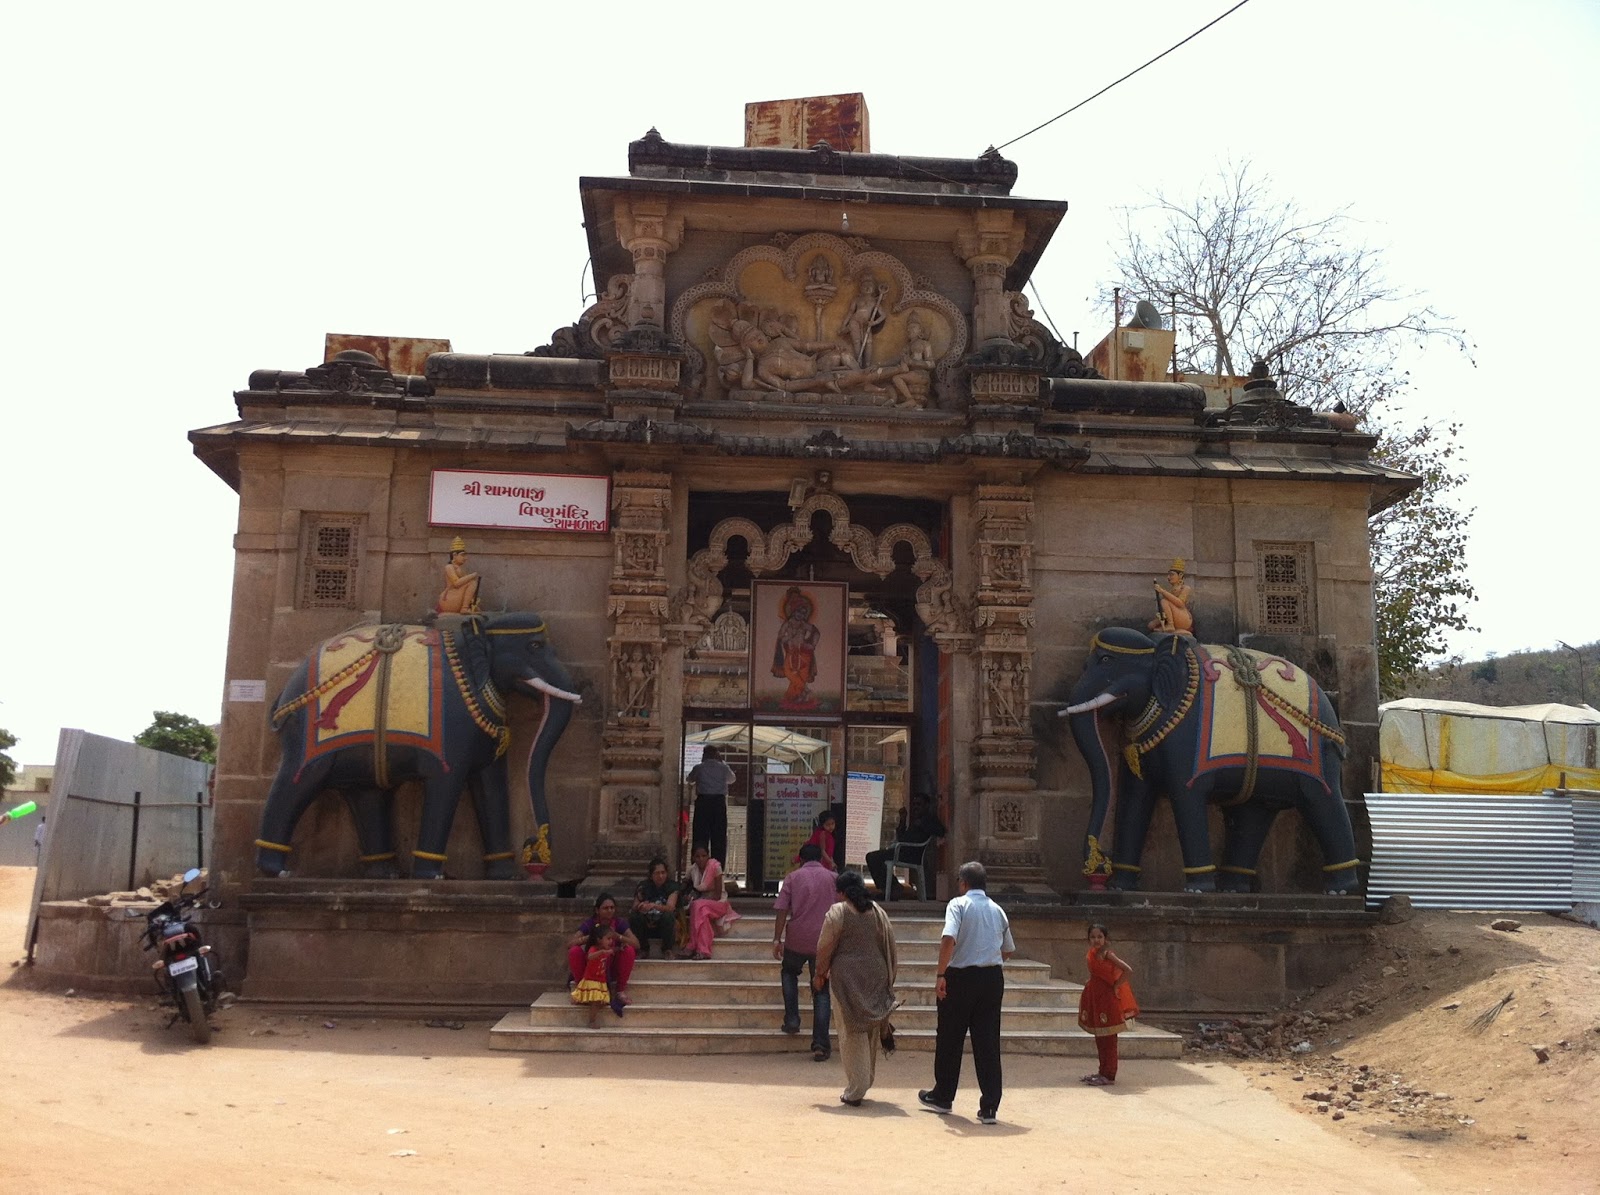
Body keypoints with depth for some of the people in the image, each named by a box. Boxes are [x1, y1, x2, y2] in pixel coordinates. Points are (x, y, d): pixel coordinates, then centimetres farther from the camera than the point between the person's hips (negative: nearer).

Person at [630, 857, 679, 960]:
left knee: (668, 916, -33)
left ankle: (668, 950, -10)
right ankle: (643, 949, -5)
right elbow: (635, 907, -12)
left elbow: (670, 907, -24)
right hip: (646, 926, 2)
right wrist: (640, 907, -36)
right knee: (633, 916, -25)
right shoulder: (643, 886, -4)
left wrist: (654, 906, -42)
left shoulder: (671, 887, -8)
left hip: (664, 926, -2)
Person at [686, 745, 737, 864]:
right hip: (719, 802, 0)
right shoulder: (723, 768, 4)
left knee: (700, 836, 1)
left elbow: (690, 780, 21)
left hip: (702, 802, 0)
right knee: (719, 836, 3)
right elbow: (732, 779, 24)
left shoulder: (698, 767, 3)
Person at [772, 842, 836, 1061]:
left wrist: (777, 939, -1)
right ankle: (820, 1045, -1)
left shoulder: (792, 877, 4)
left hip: (797, 940, 0)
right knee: (822, 991, 5)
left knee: (790, 973, 28)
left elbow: (782, 911, -4)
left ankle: (792, 1020, 16)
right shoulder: (833, 878, 7)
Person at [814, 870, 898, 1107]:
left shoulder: (837, 912, -7)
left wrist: (820, 974, 9)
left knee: (852, 1033, 1)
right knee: (871, 1031, 16)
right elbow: (890, 947, 10)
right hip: (876, 977, 5)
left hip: (848, 977, -5)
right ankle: (865, 1082, 27)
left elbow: (825, 947, -5)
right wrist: (888, 979, 18)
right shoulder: (879, 912, 8)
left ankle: (855, 1091, 2)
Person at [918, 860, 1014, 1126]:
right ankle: (989, 1108, 3)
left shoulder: (958, 904, -6)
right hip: (993, 977, 4)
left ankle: (942, 1097, 24)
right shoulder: (997, 910, 10)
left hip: (961, 977, -4)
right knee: (988, 1042, 5)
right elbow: (1009, 950, 18)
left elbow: (949, 939, -21)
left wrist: (940, 975, -17)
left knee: (950, 1039, 11)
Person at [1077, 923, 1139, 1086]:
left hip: (1108, 1000, -8)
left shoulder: (1107, 955, -15)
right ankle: (1103, 1072, 23)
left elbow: (1128, 970, -24)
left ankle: (1108, 1075, 5)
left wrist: (1115, 986, -17)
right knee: (1099, 1038, 14)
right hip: (1096, 1000, 8)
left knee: (1108, 1040, 0)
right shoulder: (1092, 955, 7)